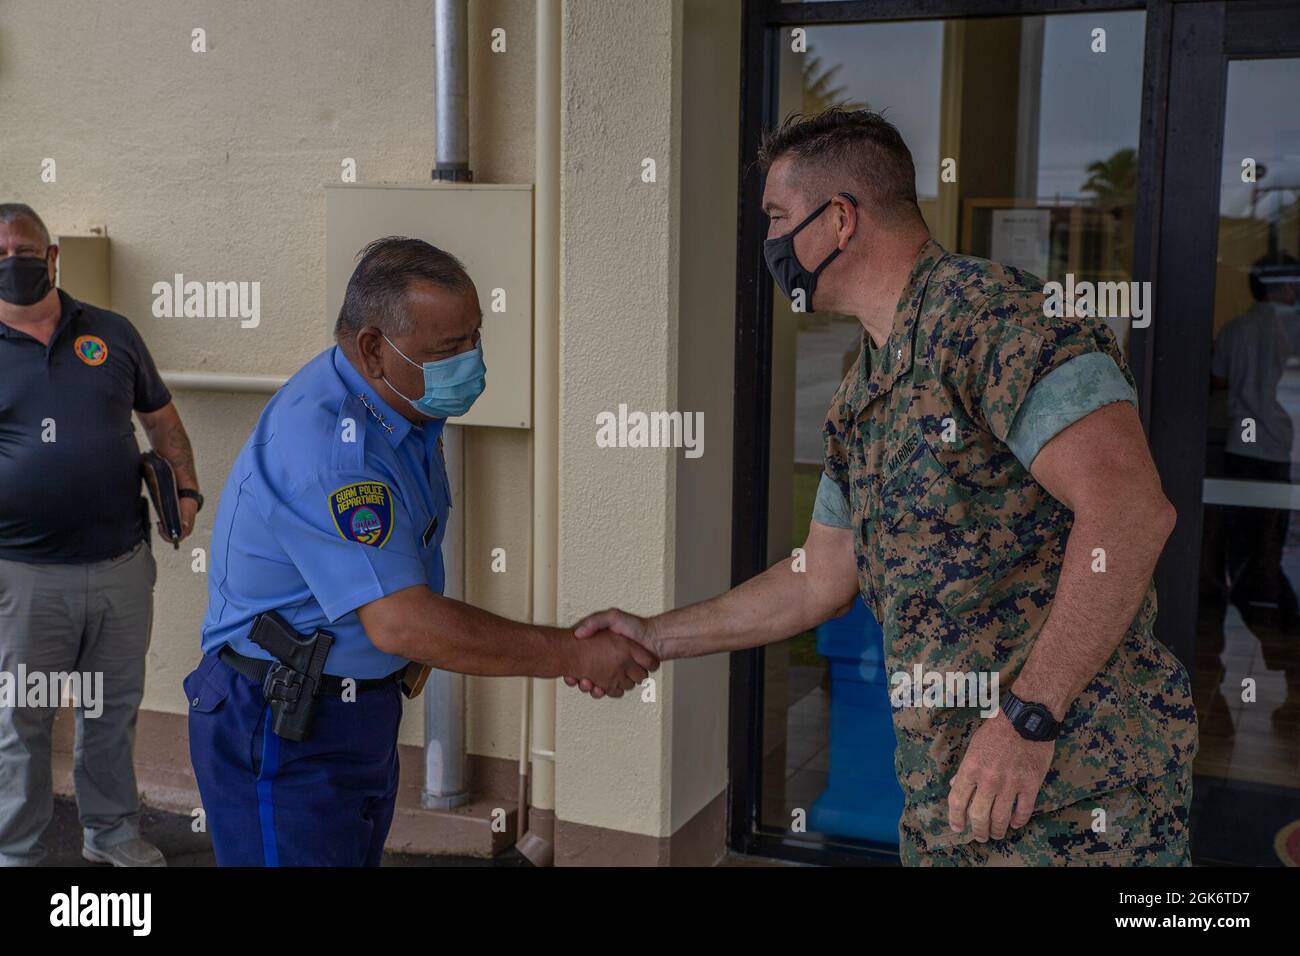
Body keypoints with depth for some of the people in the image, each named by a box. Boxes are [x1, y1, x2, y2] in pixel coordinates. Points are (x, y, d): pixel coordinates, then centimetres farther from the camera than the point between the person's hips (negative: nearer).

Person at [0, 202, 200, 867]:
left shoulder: (111, 334, 6)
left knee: (113, 712, 17)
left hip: (122, 565, 3)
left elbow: (161, 419, 16)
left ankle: (112, 832, 34)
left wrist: (186, 488, 4)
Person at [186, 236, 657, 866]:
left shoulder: (404, 406, 3)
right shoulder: (326, 445, -29)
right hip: (281, 729, -9)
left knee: (360, 854, 18)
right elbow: (402, 623, -34)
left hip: (364, 708, 9)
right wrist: (573, 655, -28)